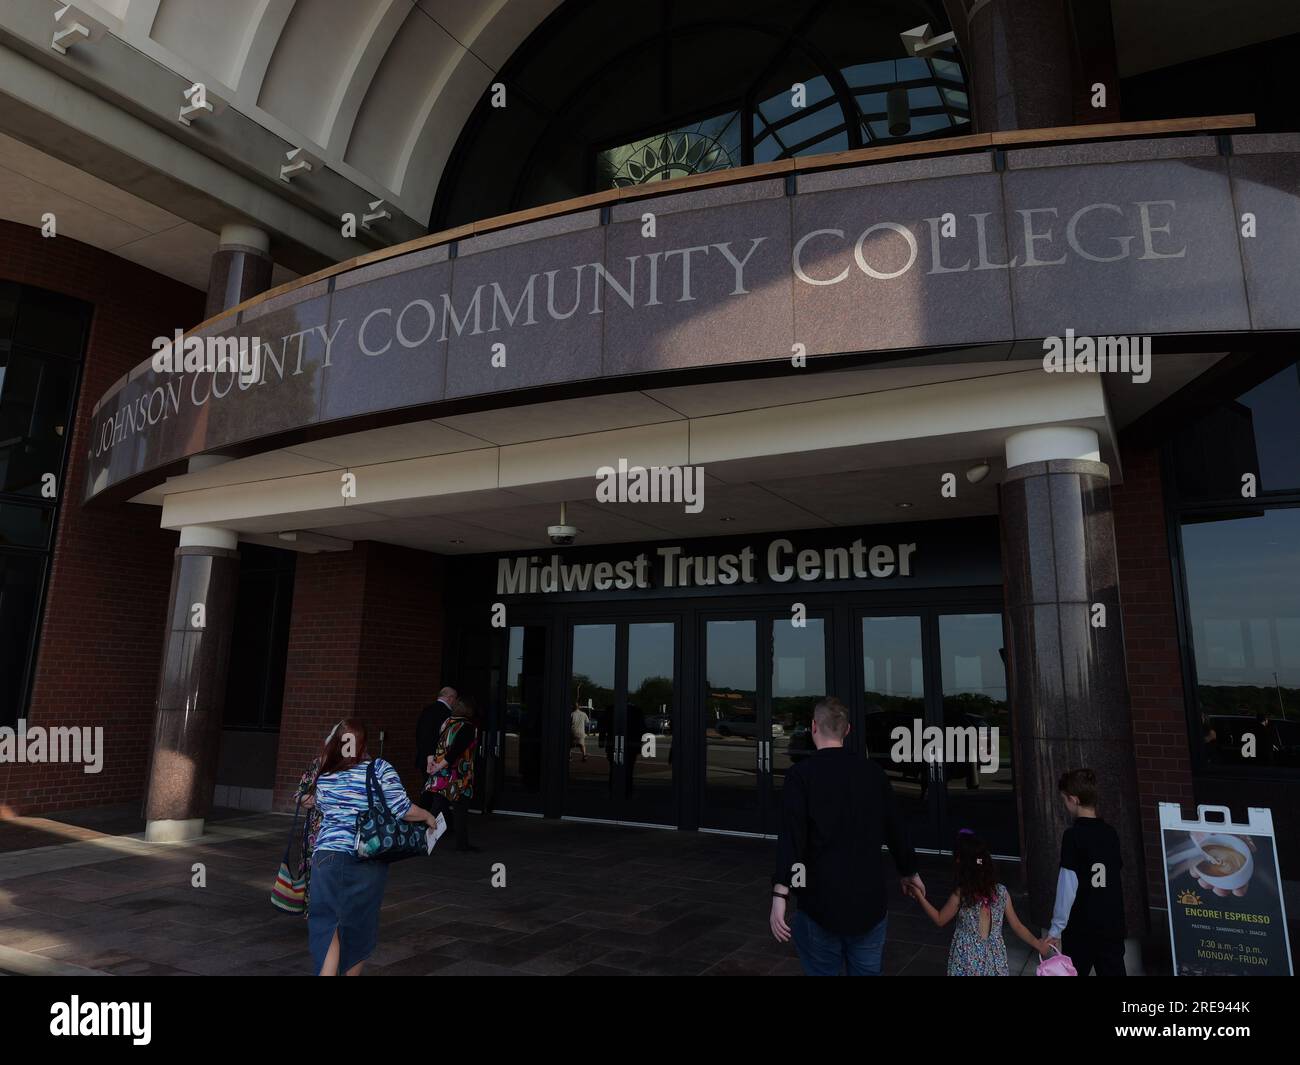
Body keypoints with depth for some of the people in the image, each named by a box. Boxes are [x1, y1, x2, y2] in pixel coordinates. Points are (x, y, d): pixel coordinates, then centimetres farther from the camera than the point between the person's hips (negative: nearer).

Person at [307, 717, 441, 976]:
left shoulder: (324, 776, 2)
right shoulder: (380, 769, -9)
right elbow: (402, 809, -12)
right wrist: (427, 817, 5)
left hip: (327, 855, 2)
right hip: (368, 862, -1)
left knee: (327, 924, 8)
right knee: (359, 924, 16)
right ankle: (352, 971, 31)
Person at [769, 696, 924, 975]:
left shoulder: (801, 774, -10)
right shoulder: (873, 772, 2)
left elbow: (792, 836, -19)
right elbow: (895, 828, 11)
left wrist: (780, 895, -21)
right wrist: (909, 871, 27)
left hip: (822, 901, -3)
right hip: (870, 900, 4)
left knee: (823, 970, 12)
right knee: (867, 970, 16)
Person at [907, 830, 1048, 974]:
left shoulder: (961, 893, -18)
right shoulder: (1001, 892, -8)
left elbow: (940, 920, -5)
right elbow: (1017, 926, 1)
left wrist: (919, 896, -2)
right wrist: (1037, 944, 17)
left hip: (968, 959, -3)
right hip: (993, 957, 3)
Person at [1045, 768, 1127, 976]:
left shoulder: (1073, 835, -15)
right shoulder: (1111, 833, 2)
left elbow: (1068, 886, -16)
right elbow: (1115, 875, 10)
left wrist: (1056, 928, -10)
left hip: (1081, 927, -5)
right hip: (1113, 924, 5)